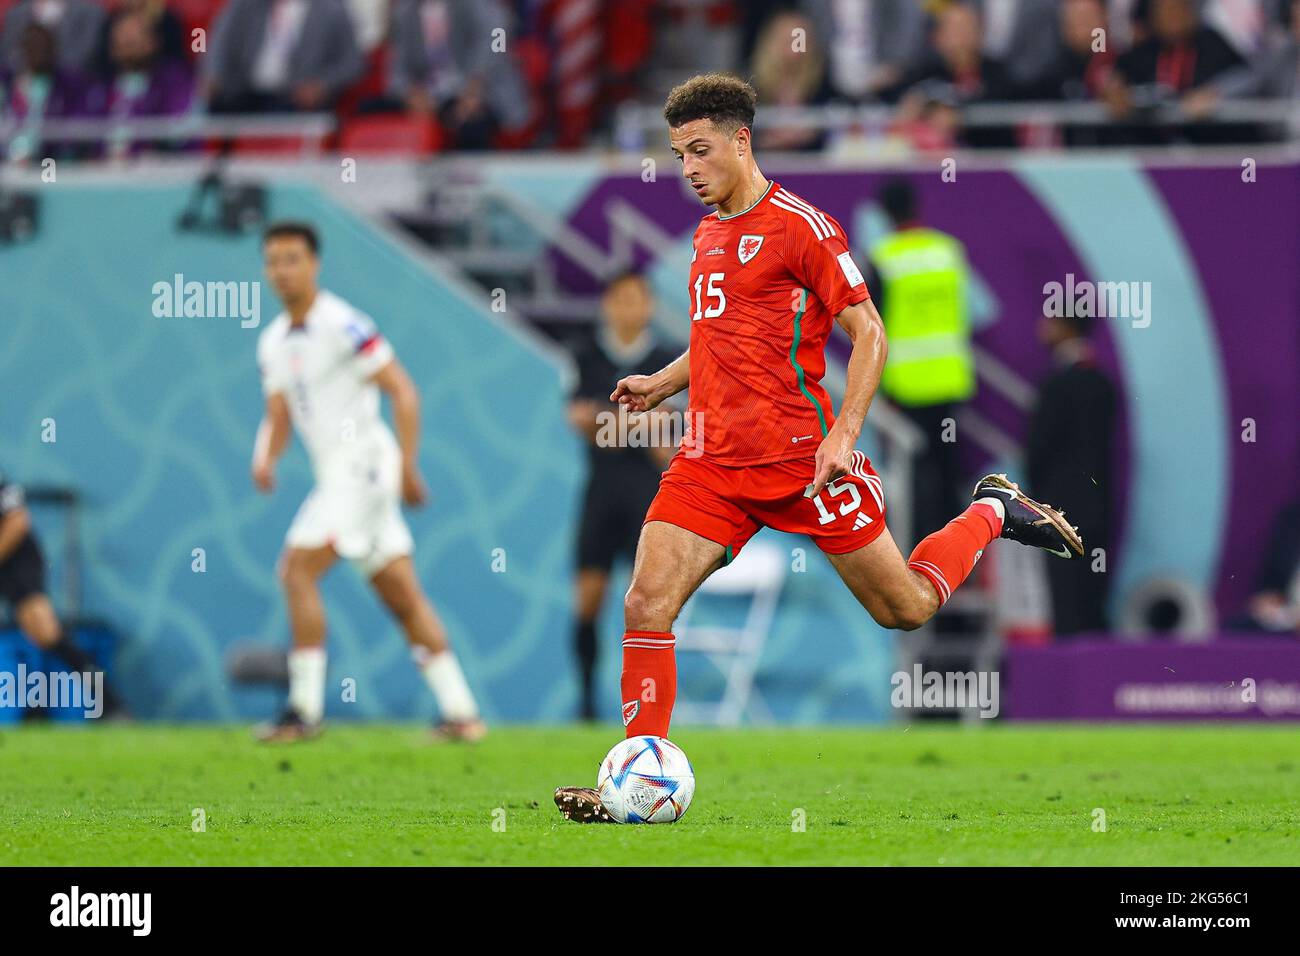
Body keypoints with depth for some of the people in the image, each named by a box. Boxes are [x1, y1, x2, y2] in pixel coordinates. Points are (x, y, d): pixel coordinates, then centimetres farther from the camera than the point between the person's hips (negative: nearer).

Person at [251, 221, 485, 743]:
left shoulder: (342, 325, -13)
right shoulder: (273, 342, 13)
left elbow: (403, 391, -13)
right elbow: (278, 416, 17)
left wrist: (406, 467, -18)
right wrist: (265, 457, -5)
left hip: (362, 465, -9)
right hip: (336, 474, 9)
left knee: (297, 568, -14)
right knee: (404, 597, 8)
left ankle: (305, 710, -11)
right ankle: (460, 712, 10)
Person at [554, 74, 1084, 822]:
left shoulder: (800, 225, -10)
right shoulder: (708, 233, 14)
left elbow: (868, 333, -10)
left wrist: (844, 433, -20)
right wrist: (661, 385, 15)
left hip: (801, 455, -6)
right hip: (713, 458, 6)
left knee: (905, 609, 6)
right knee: (646, 605, -12)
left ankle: (992, 513, 32)